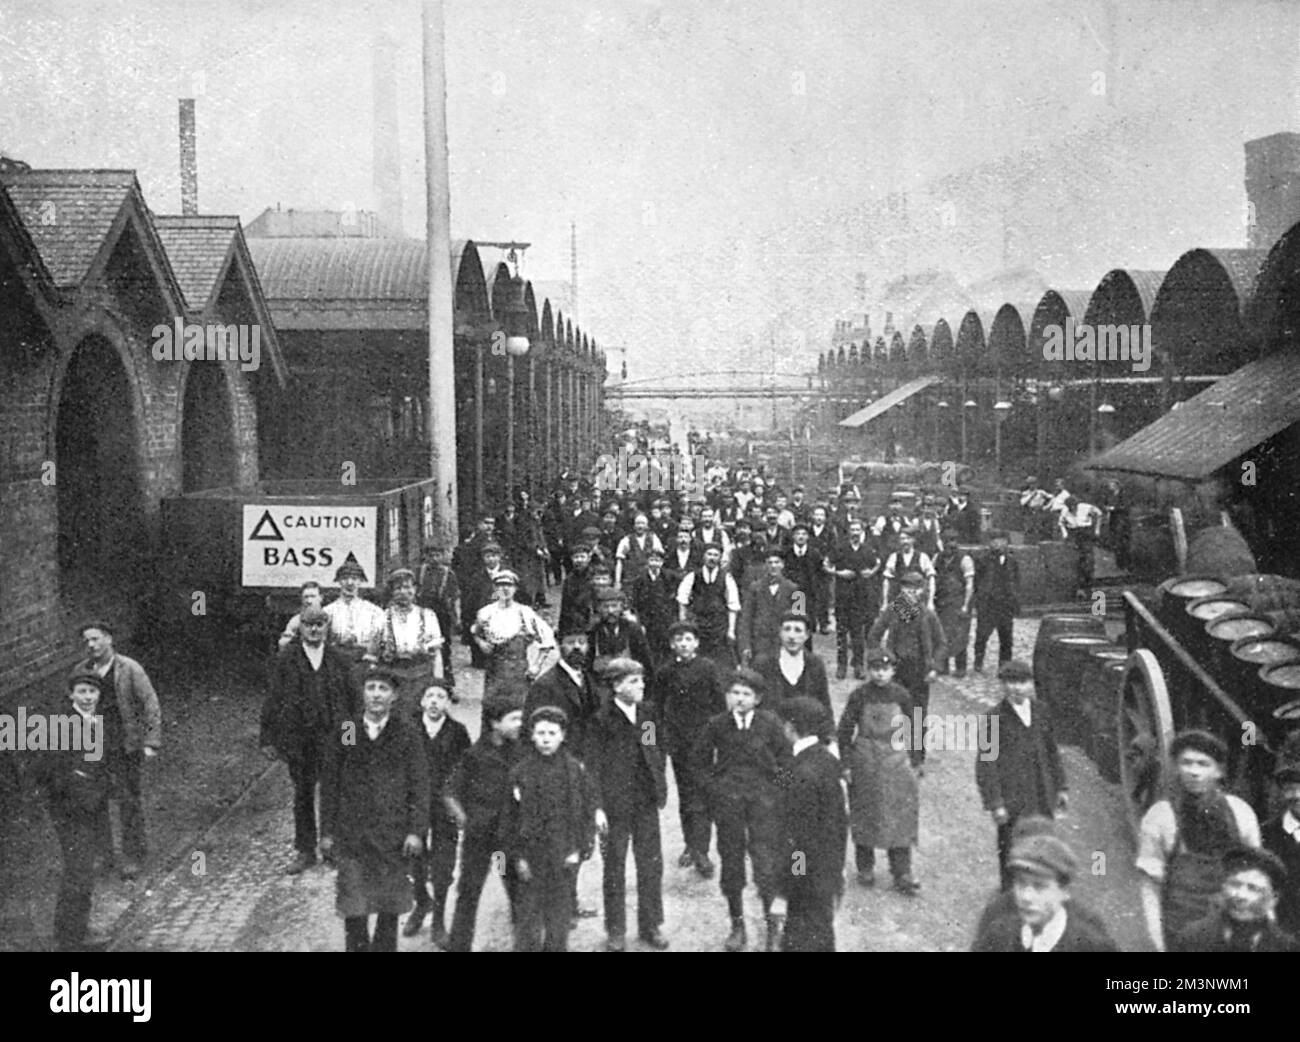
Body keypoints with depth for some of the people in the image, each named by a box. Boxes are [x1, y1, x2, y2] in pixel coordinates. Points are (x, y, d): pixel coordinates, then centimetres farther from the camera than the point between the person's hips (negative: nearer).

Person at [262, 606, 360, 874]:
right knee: (302, 795, 8)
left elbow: (353, 698, 8)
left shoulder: (338, 661, 5)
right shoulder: (285, 660, 0)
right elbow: (272, 699, 1)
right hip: (297, 738, 0)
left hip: (334, 738, 0)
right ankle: (305, 851, 19)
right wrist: (268, 738, -3)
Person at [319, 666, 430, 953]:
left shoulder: (406, 733, -1)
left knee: (390, 903, 9)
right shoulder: (345, 732, 1)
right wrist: (327, 831, 2)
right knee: (353, 906, 0)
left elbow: (420, 784, -1)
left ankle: (385, 946, 25)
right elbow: (329, 783, 4)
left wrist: (415, 830, -7)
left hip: (392, 833, 0)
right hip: (351, 833, 0)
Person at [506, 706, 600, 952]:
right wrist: (517, 856, -2)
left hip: (565, 857, 1)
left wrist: (581, 849, -4)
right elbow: (511, 817, 1)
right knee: (529, 916, 2)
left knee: (560, 916, 9)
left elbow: (588, 810, 2)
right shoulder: (520, 772, -3)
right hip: (532, 856, -1)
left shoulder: (575, 769, -2)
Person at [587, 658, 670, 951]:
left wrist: (660, 790, 6)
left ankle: (650, 925, 23)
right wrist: (598, 807, -14)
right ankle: (615, 931, 20)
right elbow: (593, 766, -10)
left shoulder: (649, 711, 3)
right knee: (614, 868, 8)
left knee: (651, 864, 9)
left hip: (647, 802, 4)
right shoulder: (602, 719, -11)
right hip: (615, 804, -4)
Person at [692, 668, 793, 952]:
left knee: (766, 860, -7)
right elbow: (700, 757, 13)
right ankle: (737, 926, 21)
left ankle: (771, 923, 9)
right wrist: (712, 784, 7)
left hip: (764, 797, -2)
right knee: (731, 861, 7)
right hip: (727, 798, 2)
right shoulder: (717, 724, -2)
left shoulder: (770, 723, -6)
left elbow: (785, 757, 5)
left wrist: (776, 784, -1)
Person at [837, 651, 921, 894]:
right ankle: (865, 868, 23)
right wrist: (846, 764, -4)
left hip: (896, 763, 1)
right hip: (865, 764, -1)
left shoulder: (902, 695, -1)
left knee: (901, 818, -1)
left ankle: (902, 875, 5)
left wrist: (914, 762, 8)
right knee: (864, 818, 8)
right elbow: (844, 730, -2)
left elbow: (913, 729, 8)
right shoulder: (859, 696, -6)